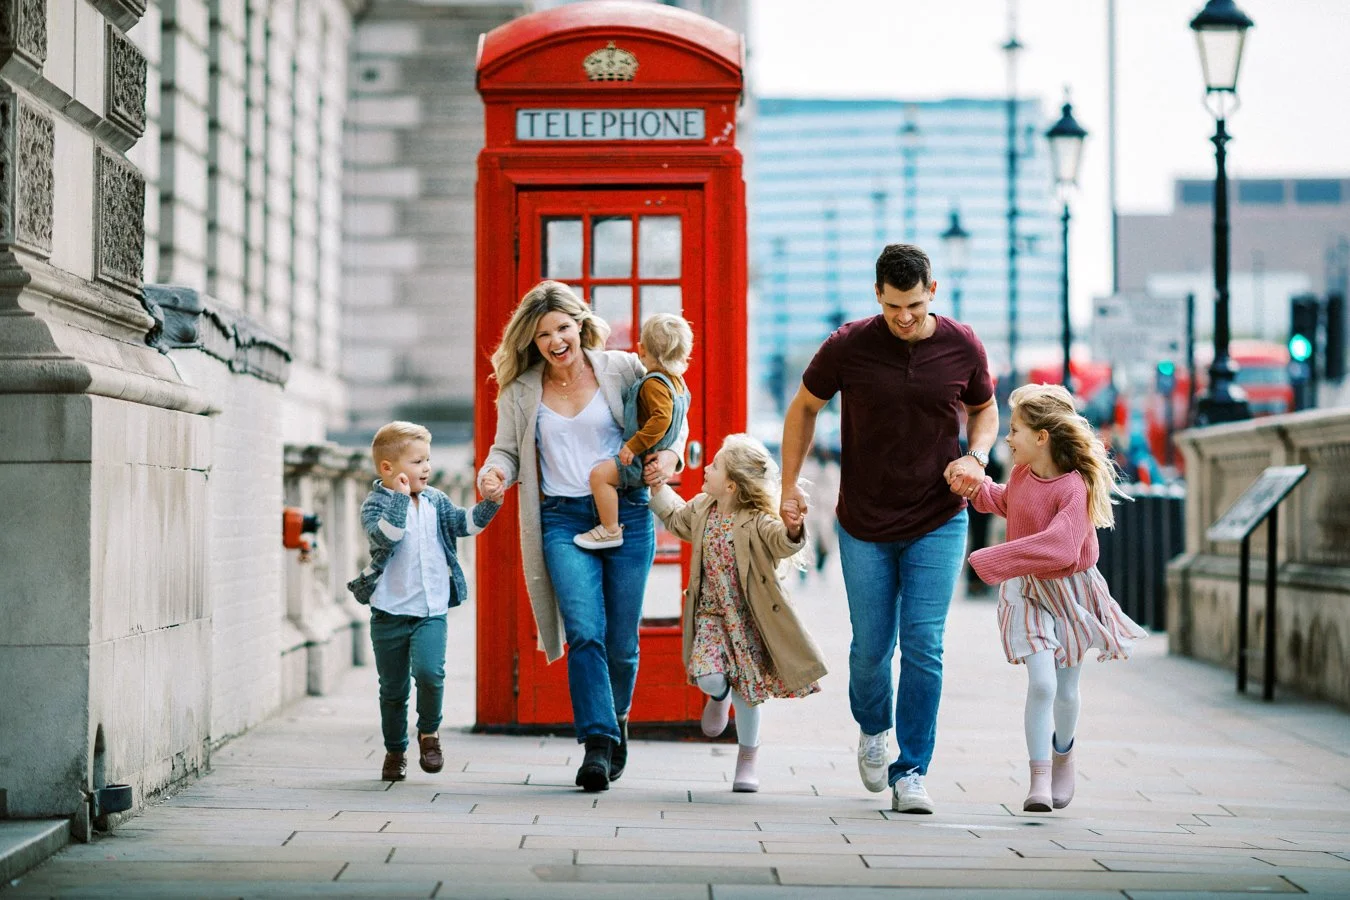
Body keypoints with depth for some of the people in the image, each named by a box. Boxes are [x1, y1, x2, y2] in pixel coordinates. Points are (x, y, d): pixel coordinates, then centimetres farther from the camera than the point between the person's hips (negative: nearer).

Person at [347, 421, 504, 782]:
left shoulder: (435, 501, 9)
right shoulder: (375, 504, -7)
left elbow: (463, 523, 11)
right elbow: (385, 536, -24)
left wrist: (489, 504, -3)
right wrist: (400, 496, -27)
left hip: (431, 610, 2)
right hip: (389, 613, -2)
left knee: (429, 671, -20)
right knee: (393, 687, 8)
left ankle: (429, 732, 4)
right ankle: (395, 750, 25)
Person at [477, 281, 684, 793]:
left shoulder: (622, 370, 3)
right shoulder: (520, 391, 6)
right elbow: (508, 449, 11)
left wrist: (671, 454, -9)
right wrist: (494, 472, -12)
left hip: (627, 514, 0)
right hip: (563, 521, 0)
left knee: (621, 639, 6)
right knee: (584, 632, -17)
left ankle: (616, 718, 33)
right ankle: (597, 742, -19)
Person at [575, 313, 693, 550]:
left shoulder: (653, 384, -21)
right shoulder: (677, 382, 9)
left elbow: (661, 419, -35)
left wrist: (633, 446, -34)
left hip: (644, 461, -11)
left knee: (599, 474, -25)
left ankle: (610, 530, -19)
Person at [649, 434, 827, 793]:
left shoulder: (757, 522, -19)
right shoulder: (702, 509, 1)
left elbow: (781, 542, -37)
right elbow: (676, 517, 23)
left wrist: (792, 531, -59)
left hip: (747, 618, -4)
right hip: (710, 613, 4)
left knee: (747, 690, 3)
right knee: (709, 678, -16)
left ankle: (747, 761, 20)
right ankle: (719, 696, 23)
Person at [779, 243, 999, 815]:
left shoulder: (962, 348, -6)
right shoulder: (848, 347, -9)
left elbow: (984, 408, 13)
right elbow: (803, 408, 6)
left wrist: (976, 456, -7)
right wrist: (789, 486, 1)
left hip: (937, 524, 0)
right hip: (865, 527, 0)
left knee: (923, 647, -9)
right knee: (871, 646, 7)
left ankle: (911, 773, -3)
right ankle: (872, 728, 39)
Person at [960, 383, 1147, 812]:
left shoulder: (1073, 488, -25)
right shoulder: (1021, 474, -3)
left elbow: (1060, 547, -38)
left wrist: (993, 561, -38)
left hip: (1069, 594, -3)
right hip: (1028, 594, 3)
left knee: (1066, 690, 11)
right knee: (1041, 683, -14)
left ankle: (1063, 754, 41)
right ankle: (1040, 779, -9)